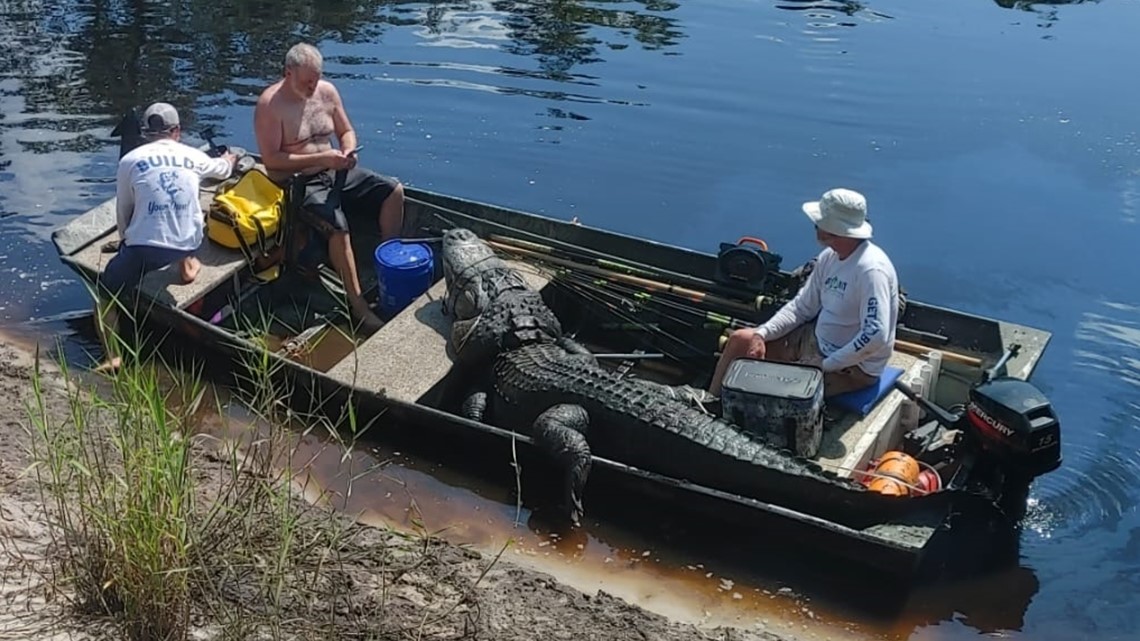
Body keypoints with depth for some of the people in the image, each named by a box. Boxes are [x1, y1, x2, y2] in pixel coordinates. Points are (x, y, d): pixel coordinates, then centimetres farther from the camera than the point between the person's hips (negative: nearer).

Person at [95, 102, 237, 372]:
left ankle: (113, 356, -1)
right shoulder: (193, 157, 8)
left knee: (104, 291, 15)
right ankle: (186, 265, 37)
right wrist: (228, 161, 57)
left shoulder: (130, 160, 0)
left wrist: (127, 242, 28)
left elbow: (122, 213, 8)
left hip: (146, 247, -3)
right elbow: (222, 170, 33)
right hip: (189, 244, 3)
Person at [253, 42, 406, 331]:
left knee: (394, 191, -6)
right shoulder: (270, 105, -16)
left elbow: (346, 131, 14)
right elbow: (271, 159, -19)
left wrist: (349, 151, -10)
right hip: (299, 183, -7)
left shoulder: (327, 91, 3)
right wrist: (320, 158, -24)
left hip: (335, 173, 7)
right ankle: (358, 305, -24)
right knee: (337, 225, -31)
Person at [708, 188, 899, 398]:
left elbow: (875, 335, -33)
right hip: (817, 340, 9)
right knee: (740, 339, 8)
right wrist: (761, 334, -7)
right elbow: (801, 307, 7)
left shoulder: (871, 270, -27)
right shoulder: (829, 257, 0)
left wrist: (826, 365, -28)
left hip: (855, 365, -9)